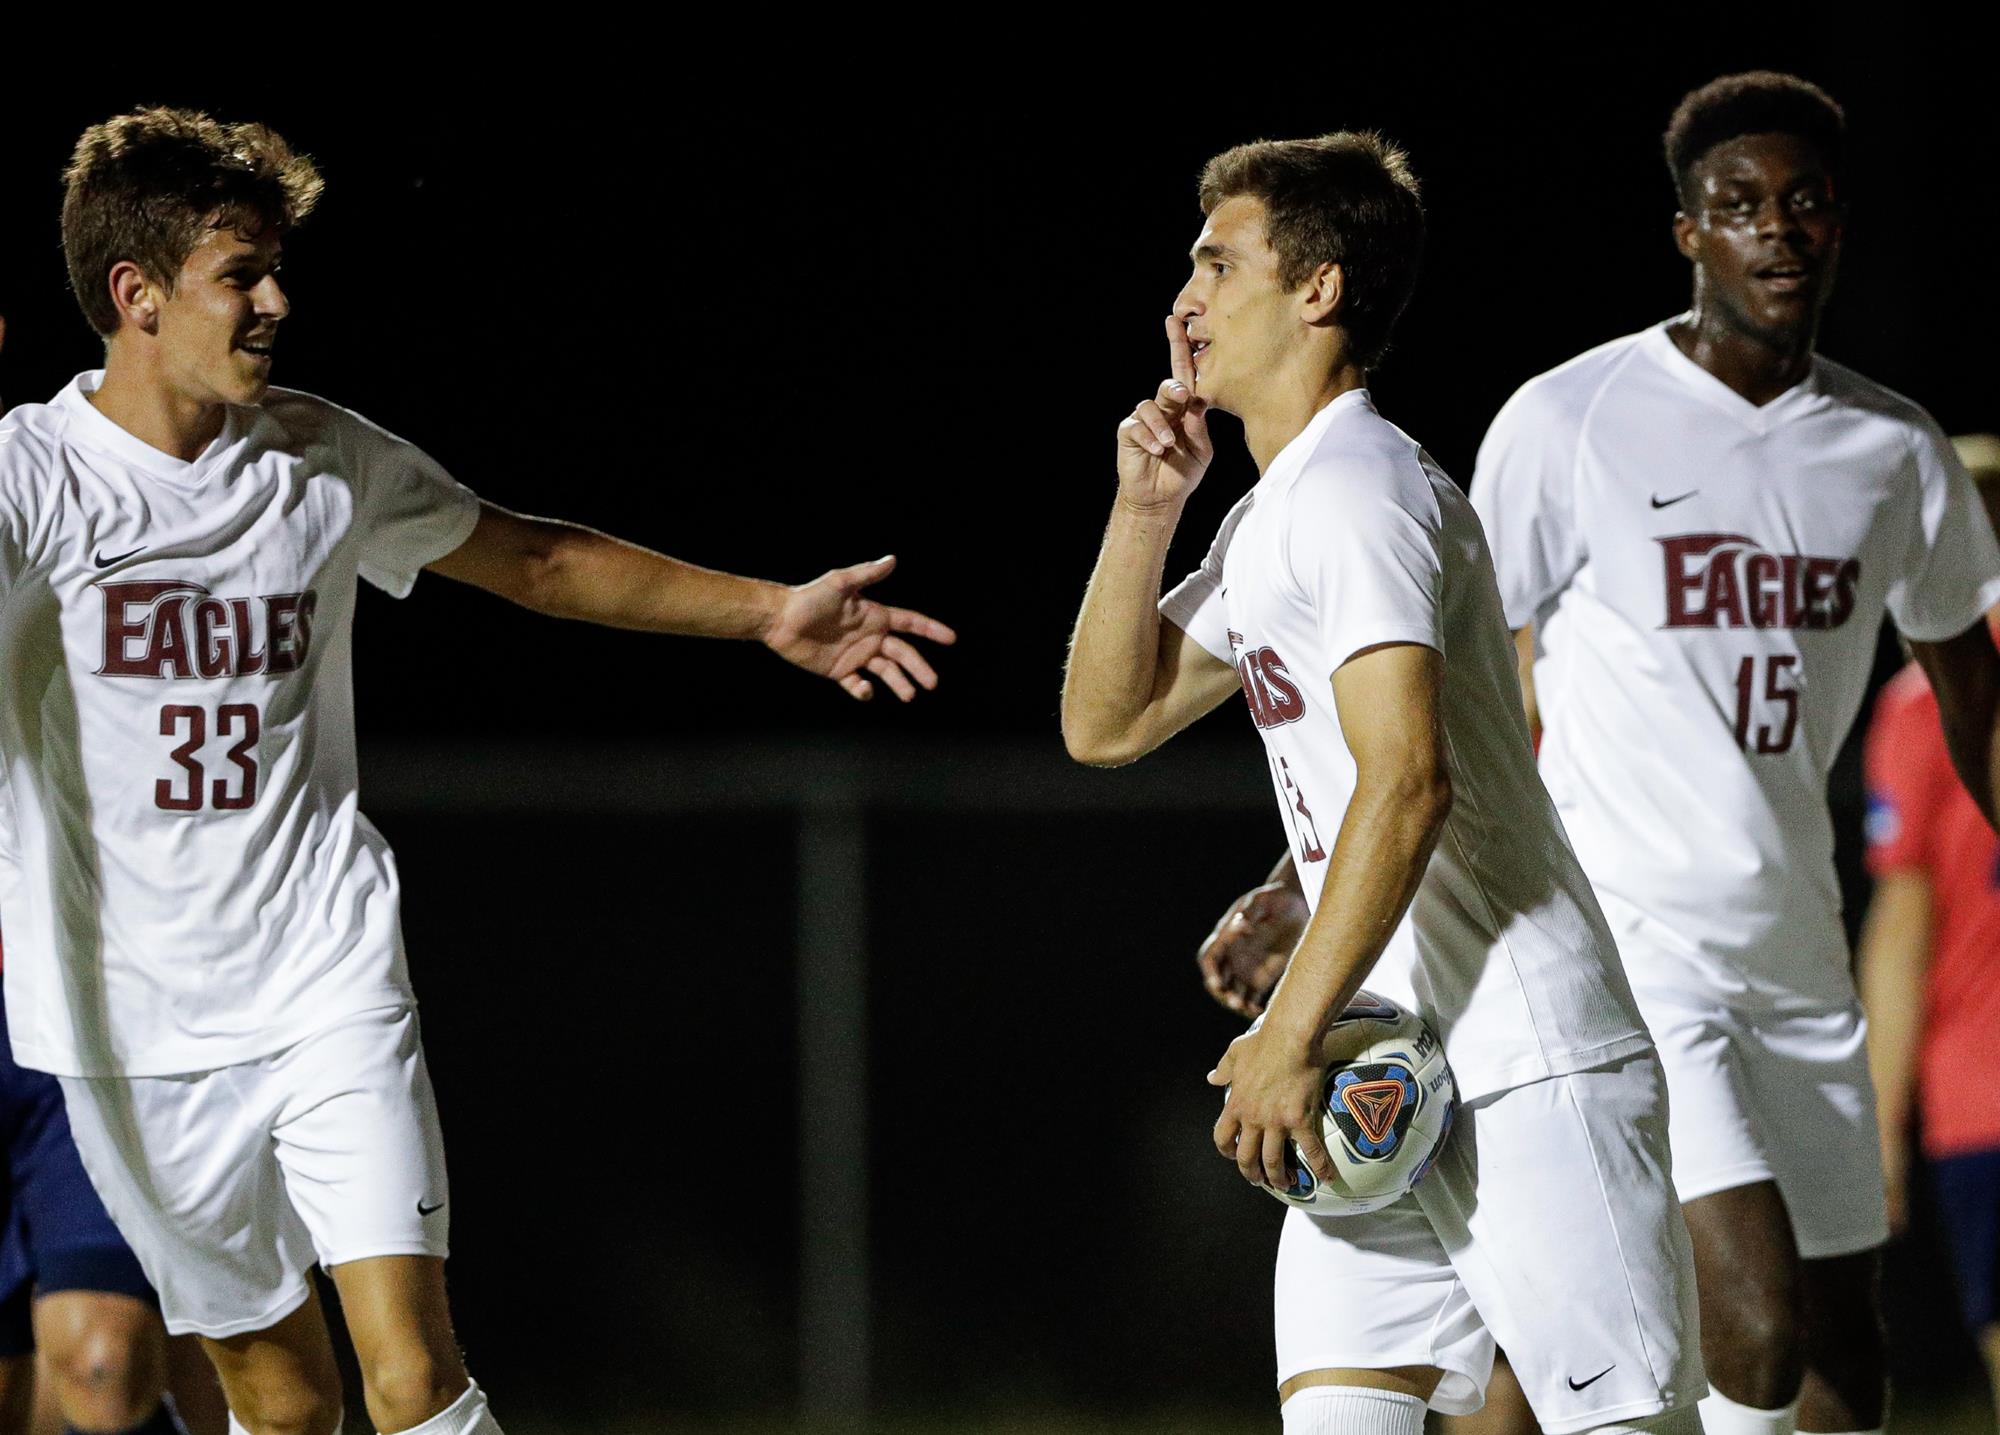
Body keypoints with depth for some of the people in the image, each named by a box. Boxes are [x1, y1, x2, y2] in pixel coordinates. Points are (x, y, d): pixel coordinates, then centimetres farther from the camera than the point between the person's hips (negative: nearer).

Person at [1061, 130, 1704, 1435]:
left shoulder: (1356, 491, -13)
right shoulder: (1272, 518, 19)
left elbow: (1408, 782, -23)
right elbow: (1107, 725, 23)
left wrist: (1293, 1035, -22)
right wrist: (1144, 510, 10)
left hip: (1526, 1069, -10)